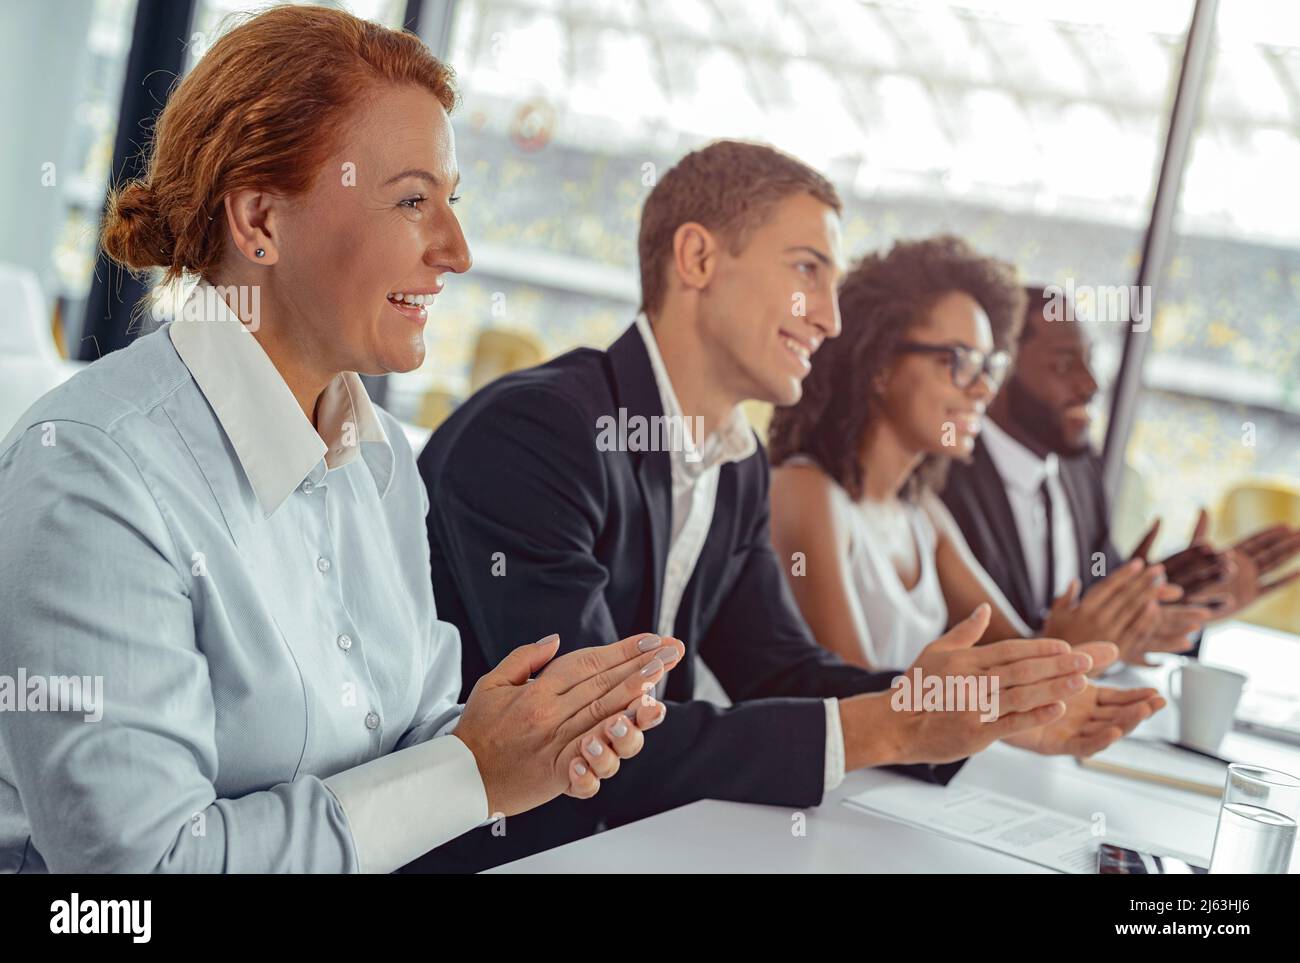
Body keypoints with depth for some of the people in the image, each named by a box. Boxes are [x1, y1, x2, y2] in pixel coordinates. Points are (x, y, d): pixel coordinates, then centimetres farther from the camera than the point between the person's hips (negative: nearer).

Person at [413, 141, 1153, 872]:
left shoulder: (740, 469, 5)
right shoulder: (529, 433, -21)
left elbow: (784, 673, 3)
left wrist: (955, 705, -13)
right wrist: (879, 728, -25)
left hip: (615, 839, 7)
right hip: (479, 852, -6)